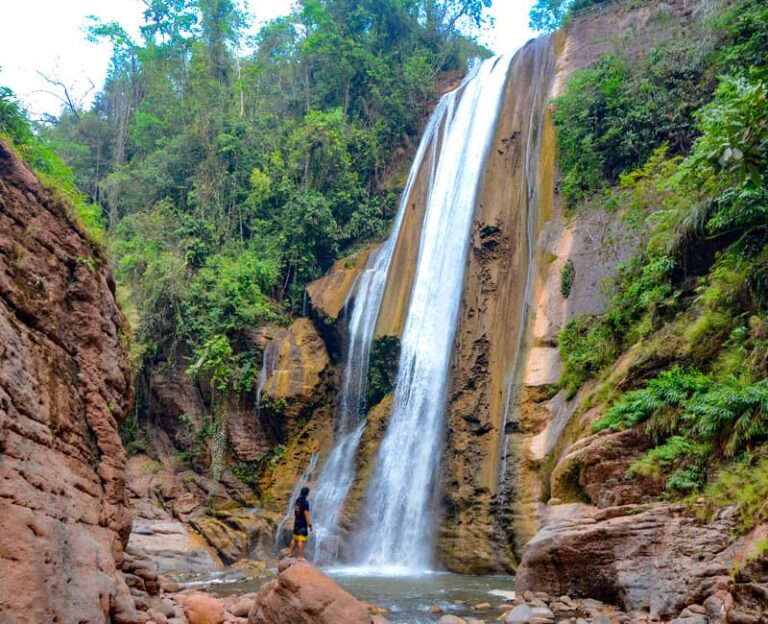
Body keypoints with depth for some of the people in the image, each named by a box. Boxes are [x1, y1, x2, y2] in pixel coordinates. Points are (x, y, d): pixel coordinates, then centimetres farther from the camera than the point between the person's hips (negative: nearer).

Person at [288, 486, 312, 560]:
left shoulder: (297, 500, 6)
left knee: (295, 539, 19)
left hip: (296, 522, 8)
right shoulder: (305, 502, -18)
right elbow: (306, 514, -20)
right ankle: (300, 557, -3)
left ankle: (290, 553, 27)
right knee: (301, 540, -5)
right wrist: (309, 524, -15)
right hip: (303, 524, -8)